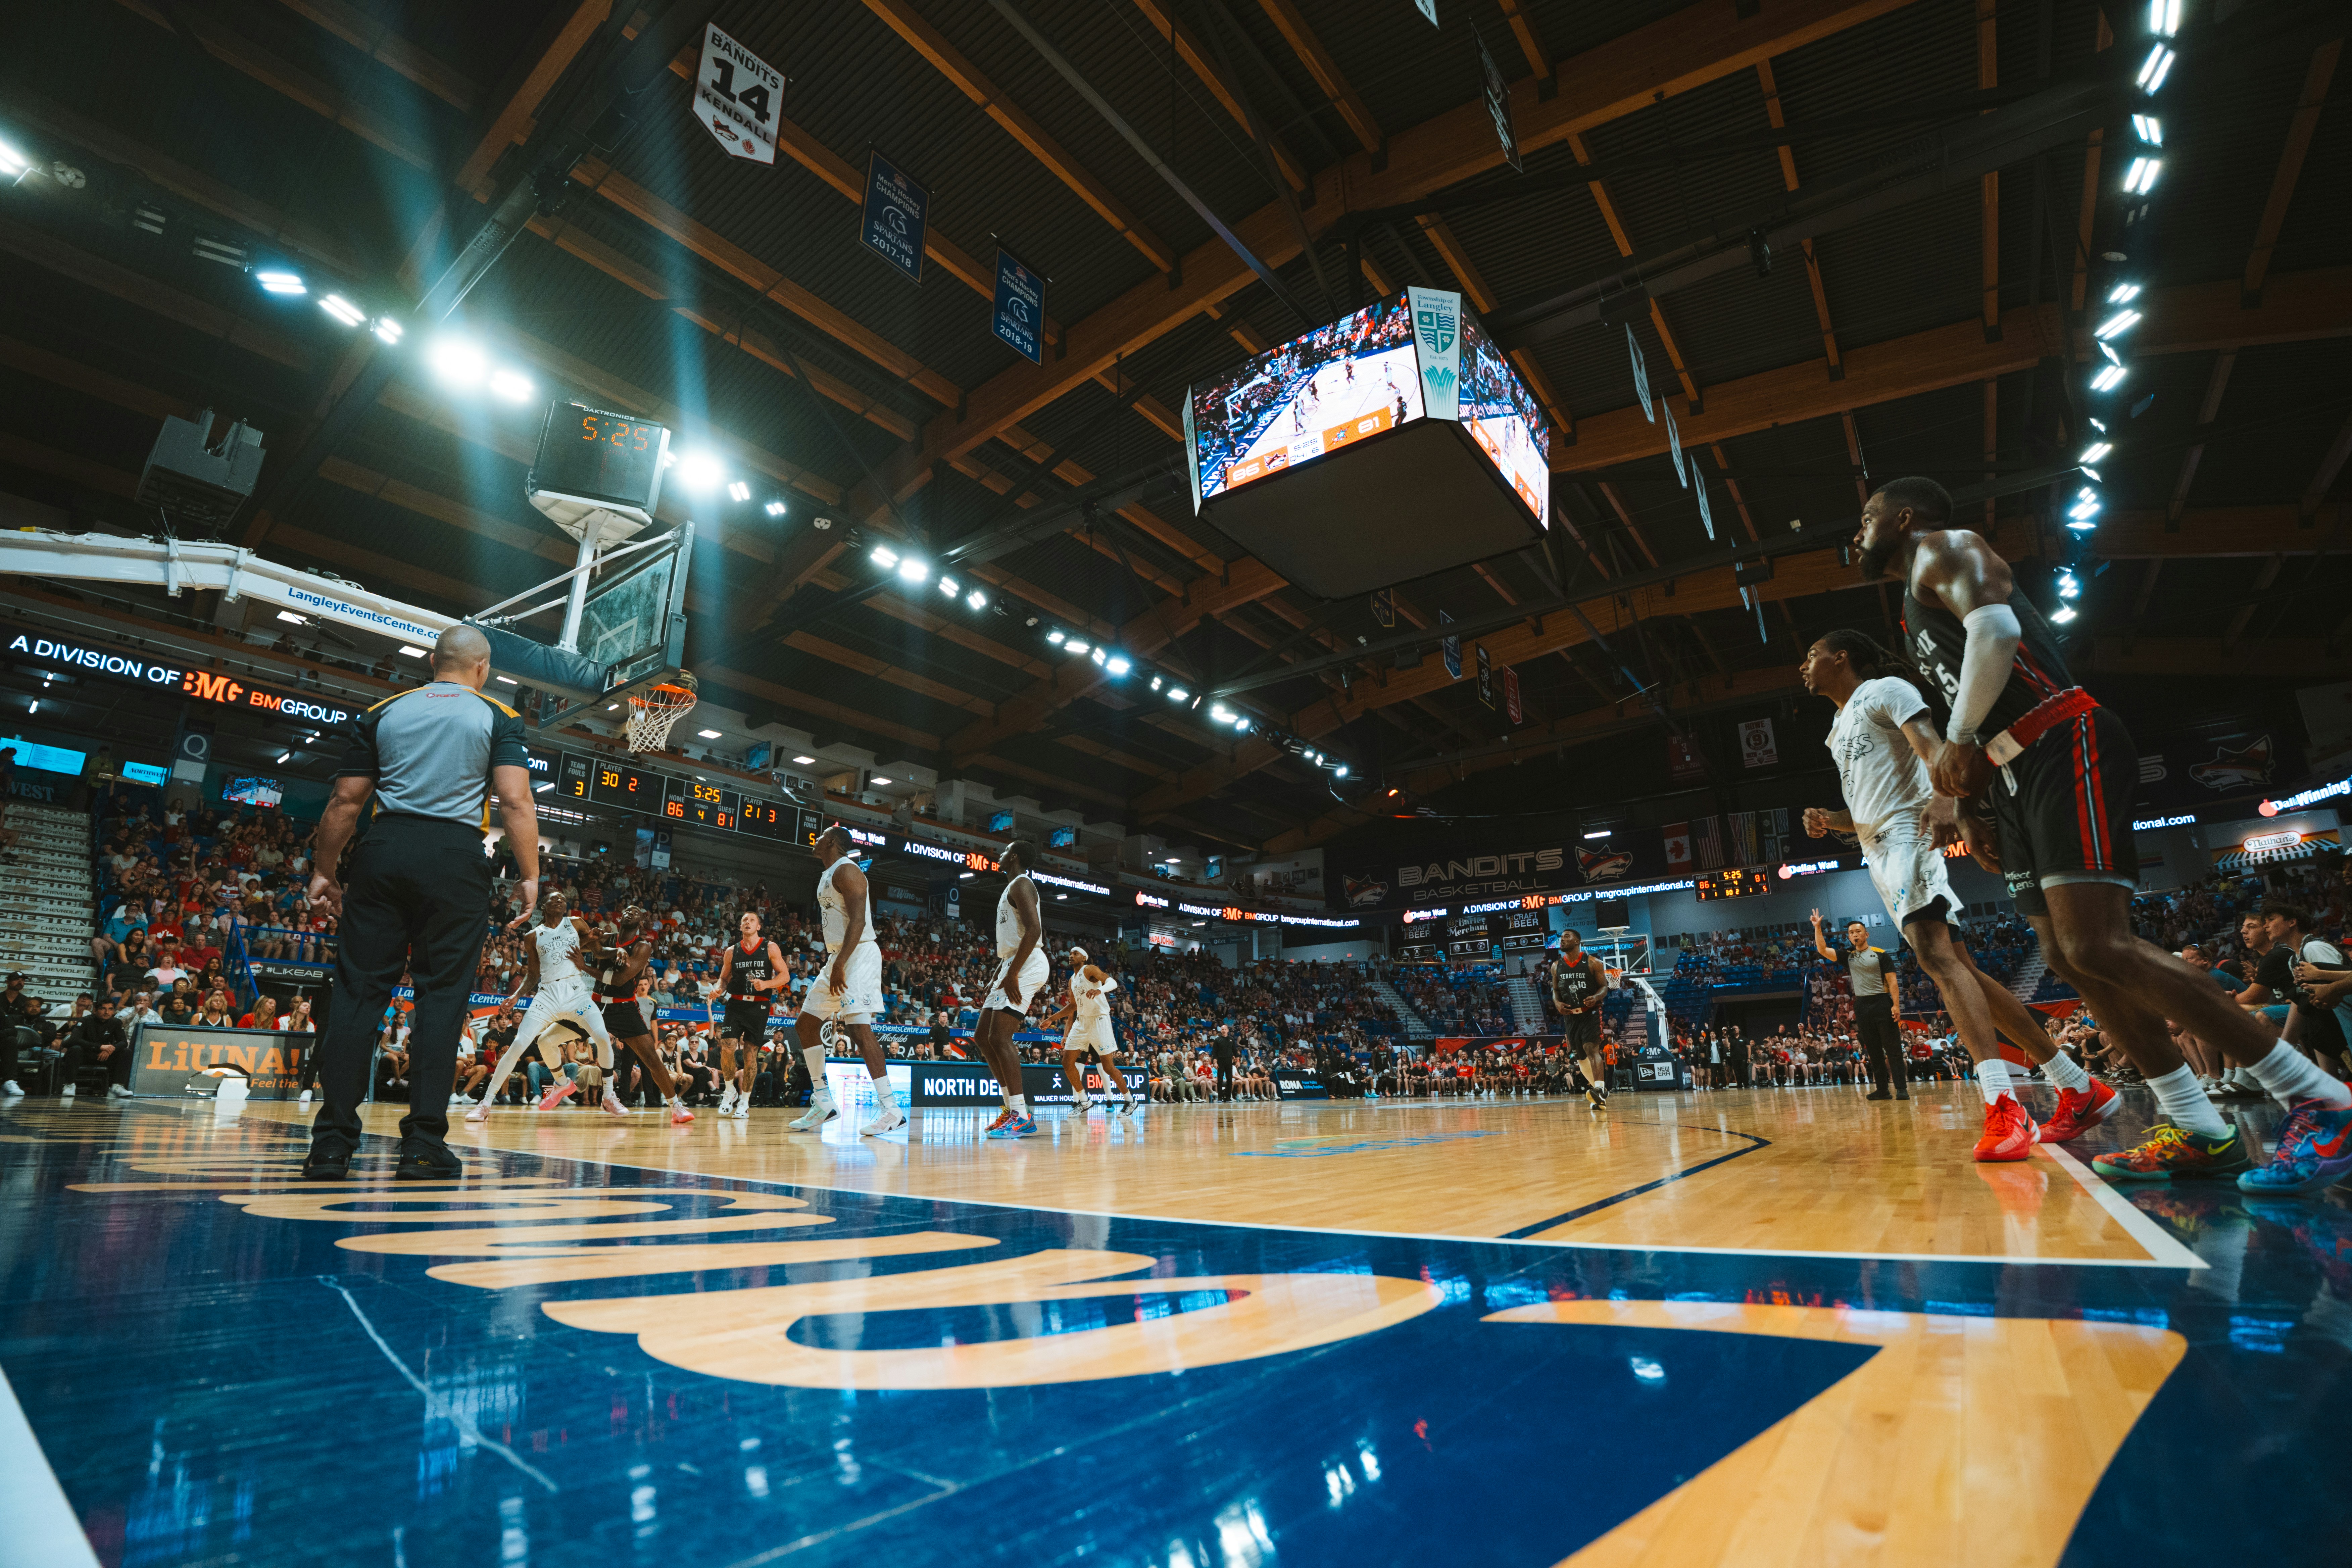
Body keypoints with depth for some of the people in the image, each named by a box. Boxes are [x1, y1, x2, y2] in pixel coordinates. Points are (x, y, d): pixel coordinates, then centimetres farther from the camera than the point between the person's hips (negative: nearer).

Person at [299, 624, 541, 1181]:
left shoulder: (382, 713, 15)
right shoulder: (498, 718, 5)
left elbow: (345, 802, 11)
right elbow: (516, 802, -7)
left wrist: (324, 872, 19)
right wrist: (531, 877, -5)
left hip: (385, 849, 3)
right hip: (456, 857, -3)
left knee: (358, 990, 6)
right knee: (442, 995, 1)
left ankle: (332, 1143, 6)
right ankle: (424, 1145, 1)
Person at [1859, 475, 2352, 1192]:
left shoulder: (1941, 549, 0)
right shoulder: (1921, 604, 27)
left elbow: (1997, 629, -20)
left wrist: (1957, 741, -15)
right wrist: (1975, 798, 22)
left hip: (2067, 750, -10)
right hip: (2021, 773, 10)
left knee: (2098, 947, -20)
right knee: (2068, 956, 6)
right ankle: (2198, 1131, 10)